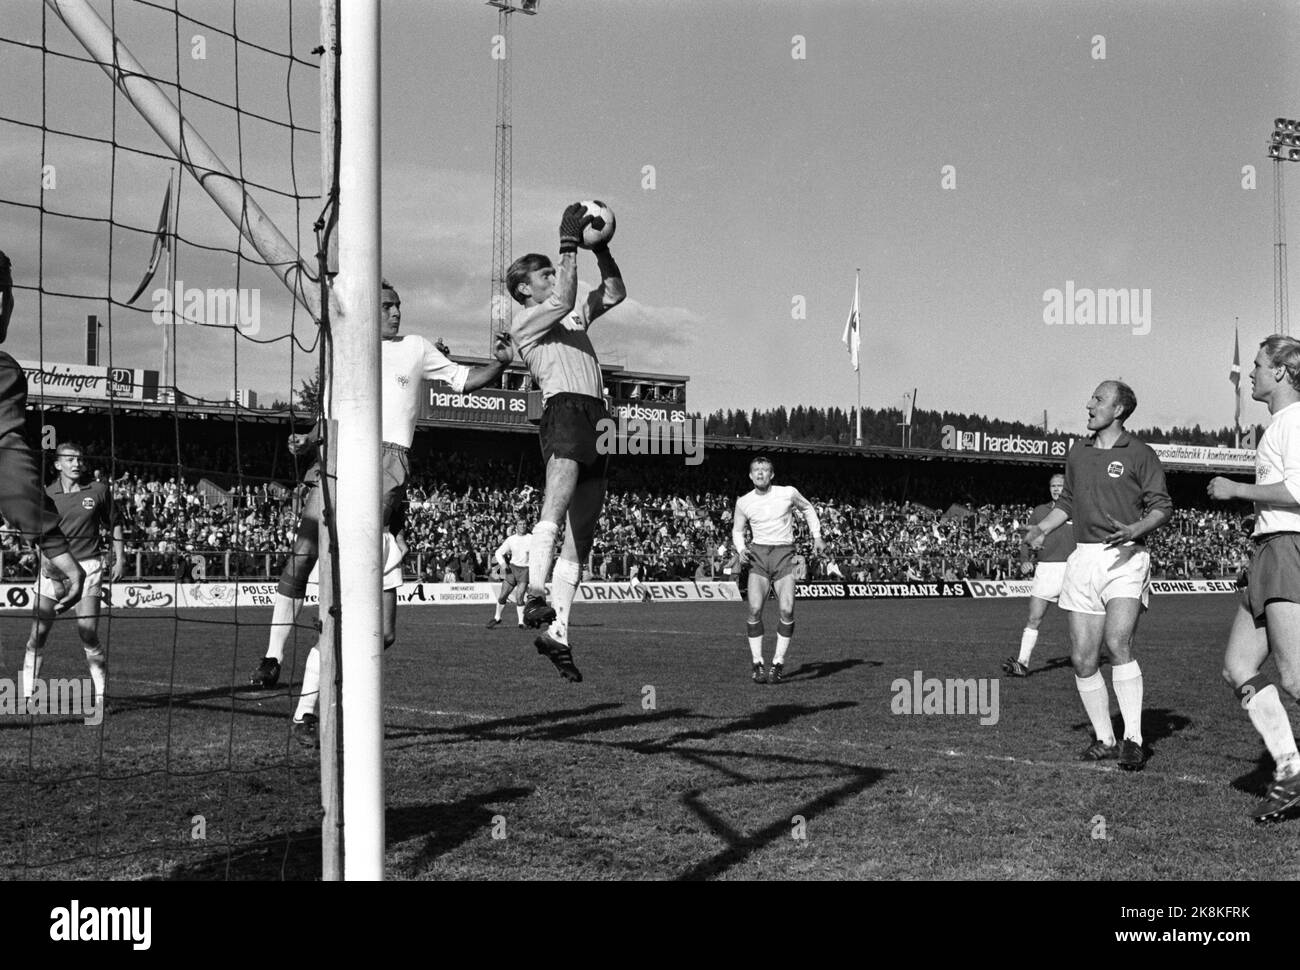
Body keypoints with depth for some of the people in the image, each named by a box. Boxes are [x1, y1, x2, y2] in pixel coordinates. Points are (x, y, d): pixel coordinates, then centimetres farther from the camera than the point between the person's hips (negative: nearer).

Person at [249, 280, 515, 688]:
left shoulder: (416, 348, 16)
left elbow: (463, 380, 16)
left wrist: (499, 363, -1)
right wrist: (308, 439, 5)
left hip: (388, 456, -2)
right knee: (303, 552, -6)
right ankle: (273, 657, -2)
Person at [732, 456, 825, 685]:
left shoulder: (788, 493, -1)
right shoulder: (744, 502, 3)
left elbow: (807, 508, 18)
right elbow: (737, 530, 16)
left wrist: (817, 536, 12)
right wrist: (741, 548, -4)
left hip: (784, 554, -1)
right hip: (758, 555, 1)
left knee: (787, 610, -13)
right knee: (755, 609, -14)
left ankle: (778, 663, -1)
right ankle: (756, 664, -4)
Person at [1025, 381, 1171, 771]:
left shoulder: (1139, 454, -1)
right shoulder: (1078, 452, 16)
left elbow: (1162, 506, -1)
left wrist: (1136, 529, -20)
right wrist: (1042, 528, 11)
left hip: (1125, 559, -5)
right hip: (1083, 559, 6)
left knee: (1117, 643, -23)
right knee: (1082, 659, 1)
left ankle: (1133, 739, -17)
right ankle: (1104, 739, 15)